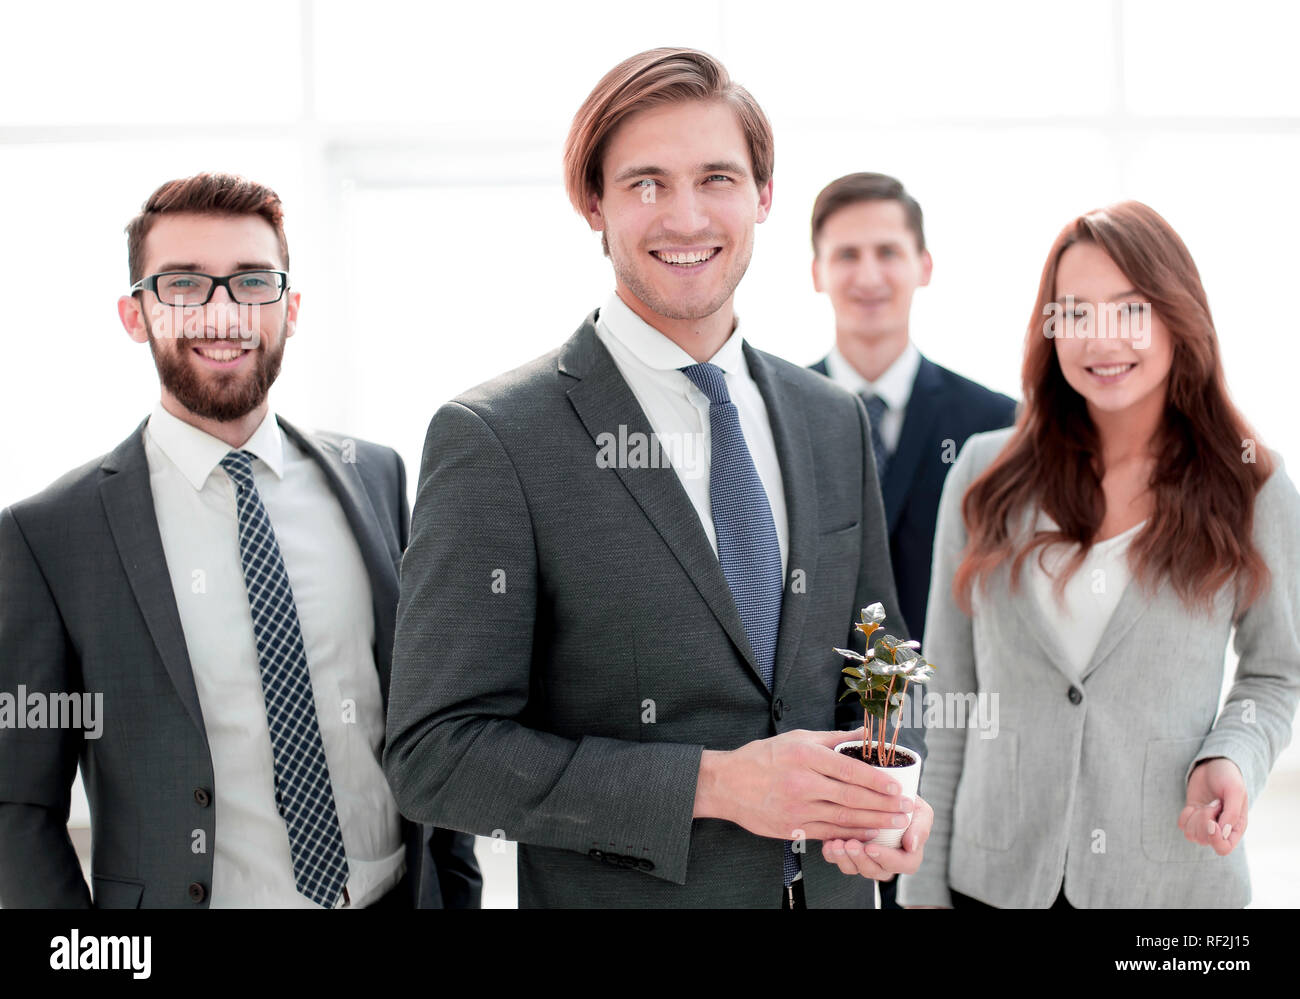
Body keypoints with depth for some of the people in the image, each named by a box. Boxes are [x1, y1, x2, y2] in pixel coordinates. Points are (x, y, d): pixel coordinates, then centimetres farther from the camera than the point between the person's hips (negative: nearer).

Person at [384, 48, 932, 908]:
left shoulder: (837, 422, 2)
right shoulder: (494, 440, -15)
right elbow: (434, 751, -17)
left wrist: (894, 798, -9)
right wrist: (710, 782, -23)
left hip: (831, 887, 5)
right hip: (617, 893, -4)